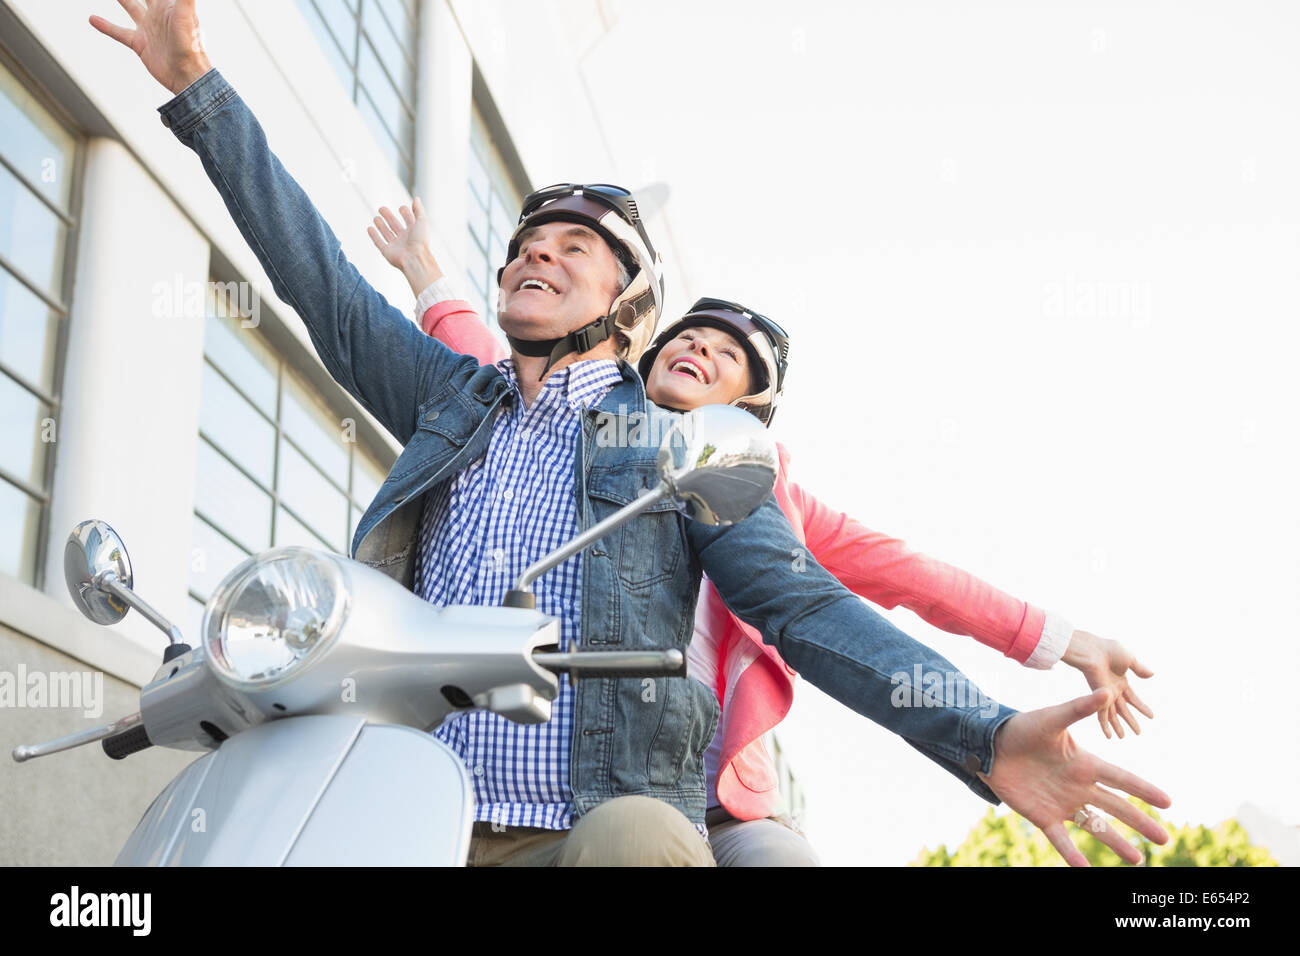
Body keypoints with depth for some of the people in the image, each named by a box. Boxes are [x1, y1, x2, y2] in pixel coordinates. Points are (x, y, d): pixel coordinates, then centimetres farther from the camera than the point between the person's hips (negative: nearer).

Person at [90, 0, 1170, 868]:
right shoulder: (450, 400, 21)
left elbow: (802, 604, 1)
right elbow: (319, 276, 18)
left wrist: (983, 734, -14)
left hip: (599, 824, -3)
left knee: (635, 838, -37)